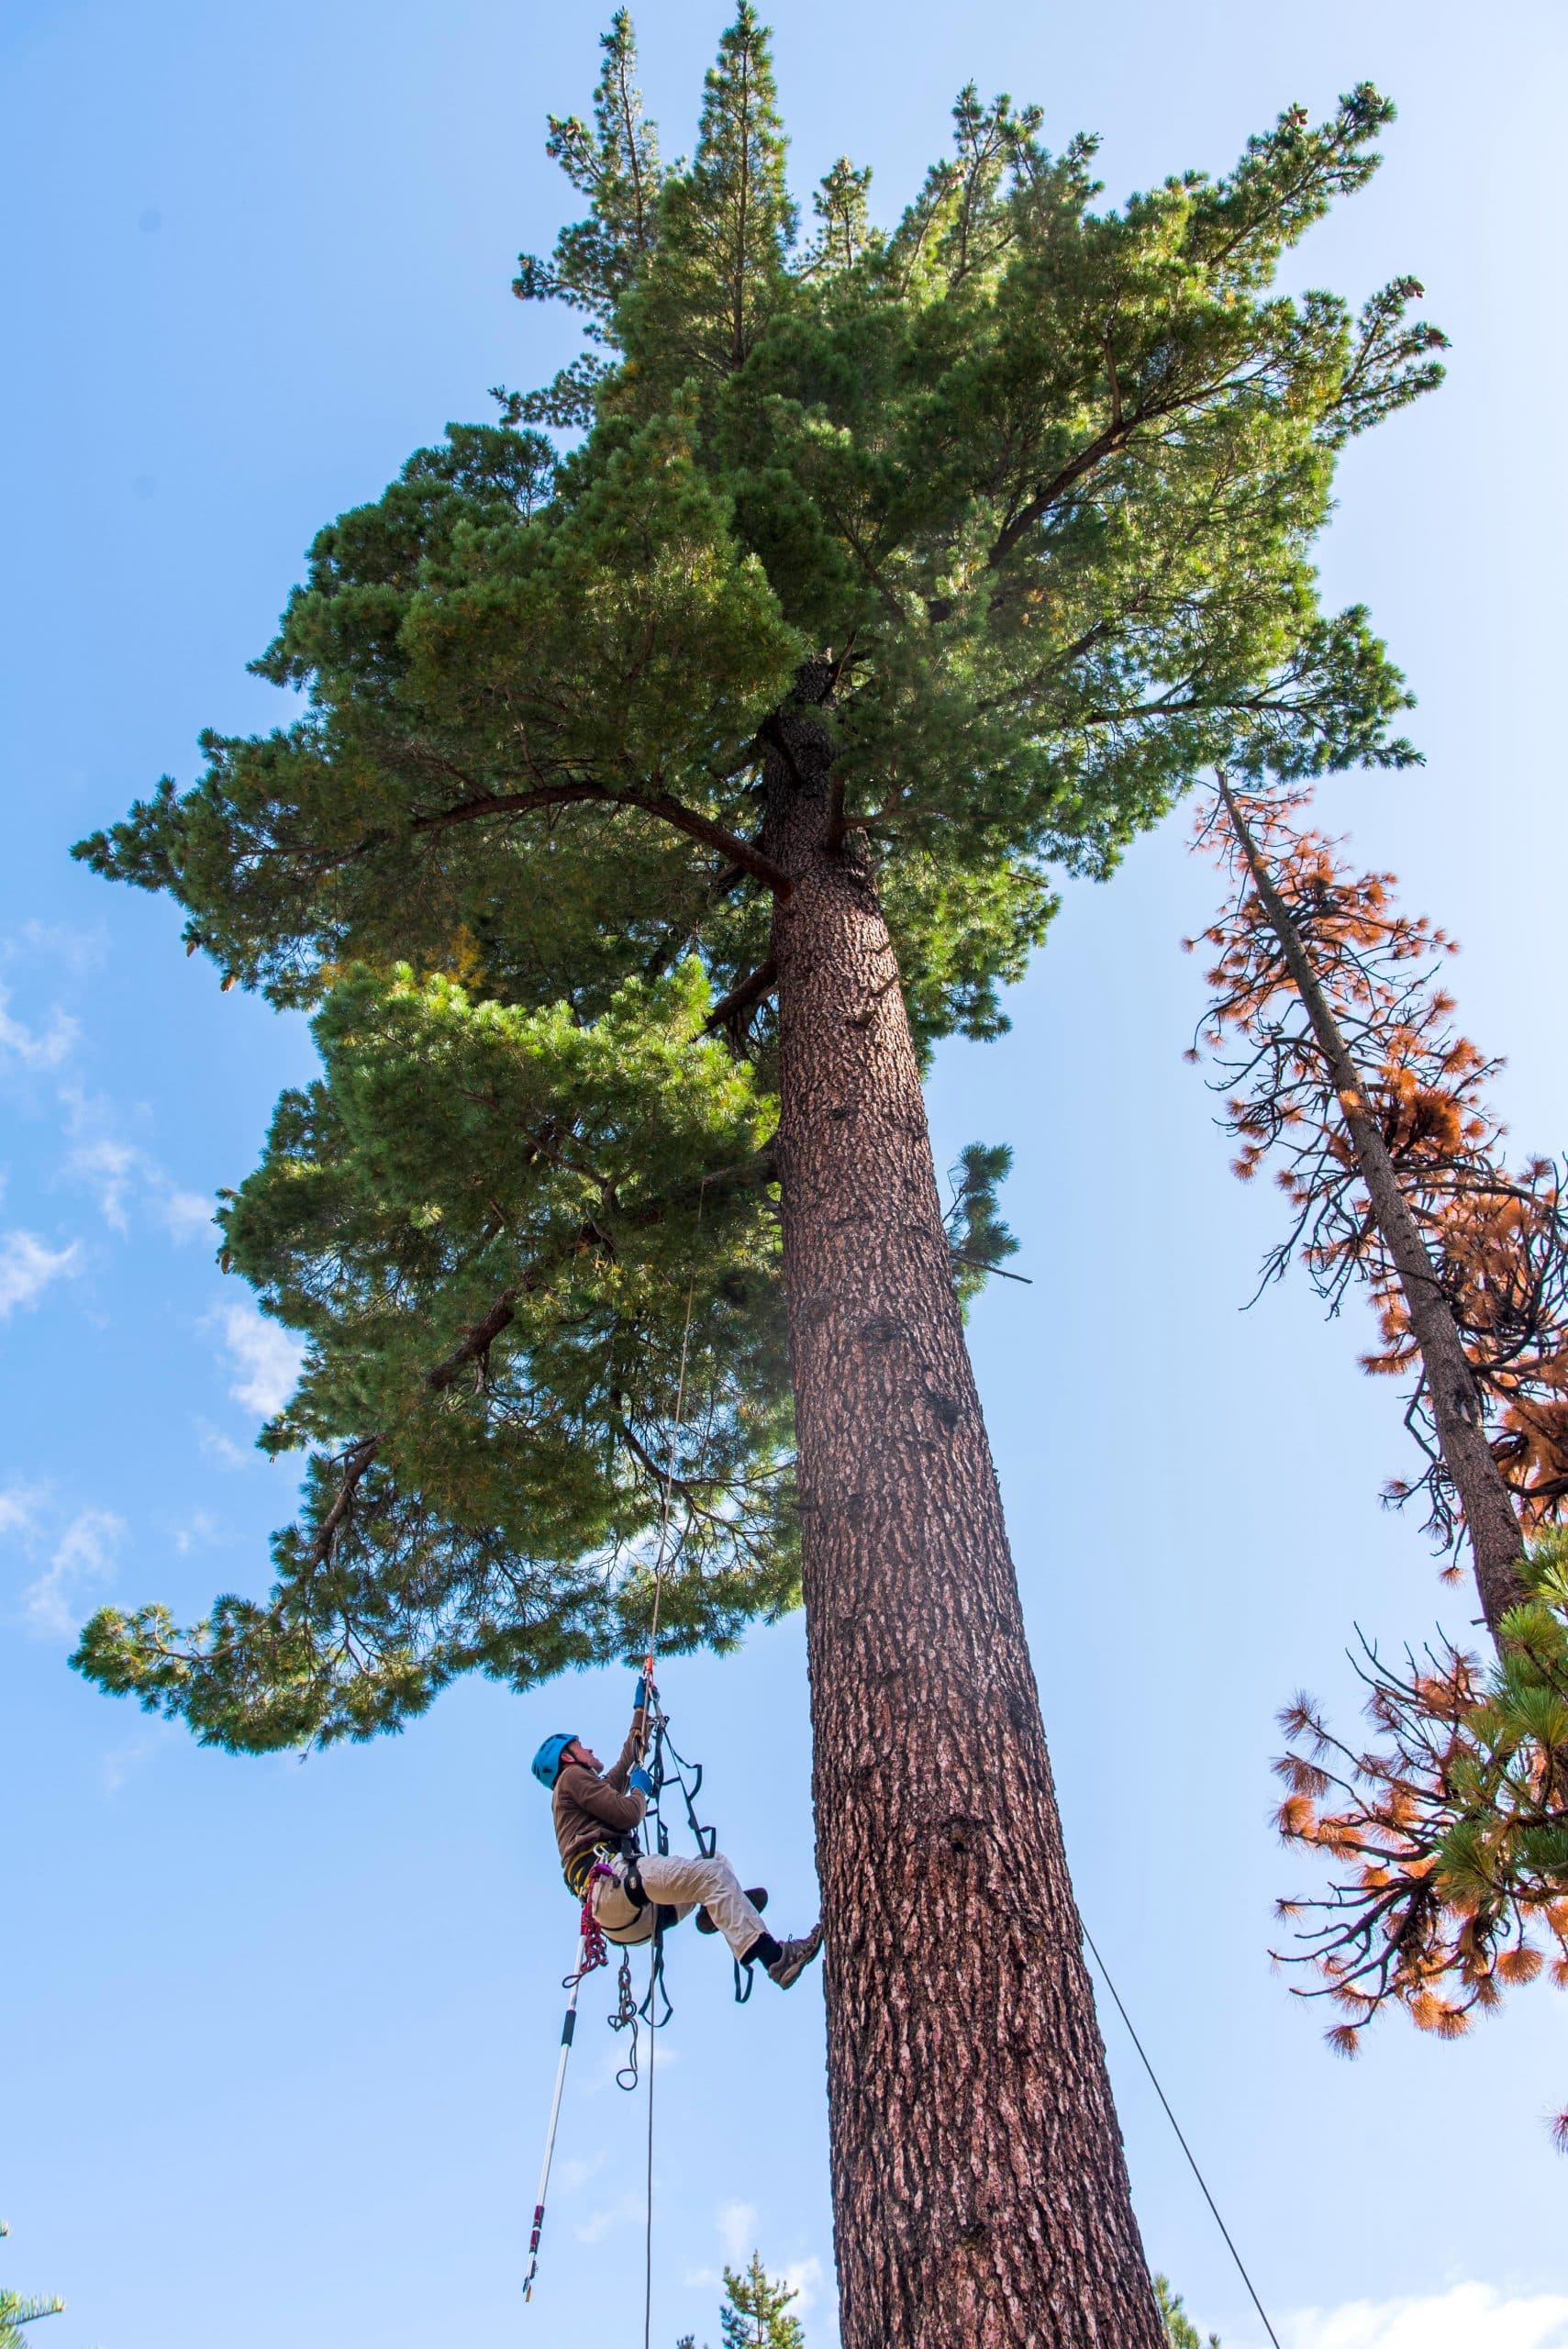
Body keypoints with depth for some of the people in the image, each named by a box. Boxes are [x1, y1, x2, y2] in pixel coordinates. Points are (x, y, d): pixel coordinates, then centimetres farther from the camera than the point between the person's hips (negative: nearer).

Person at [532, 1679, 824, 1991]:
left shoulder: (588, 1785, 35)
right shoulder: (571, 1777, 7)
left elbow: (630, 1759, 46)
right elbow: (628, 1814, -5)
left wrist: (641, 1709, 50)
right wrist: (639, 1788, 16)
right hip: (610, 1880, -10)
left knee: (715, 1861, 17)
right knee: (713, 1873, -24)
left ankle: (717, 1908, -19)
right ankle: (773, 1957, -40)